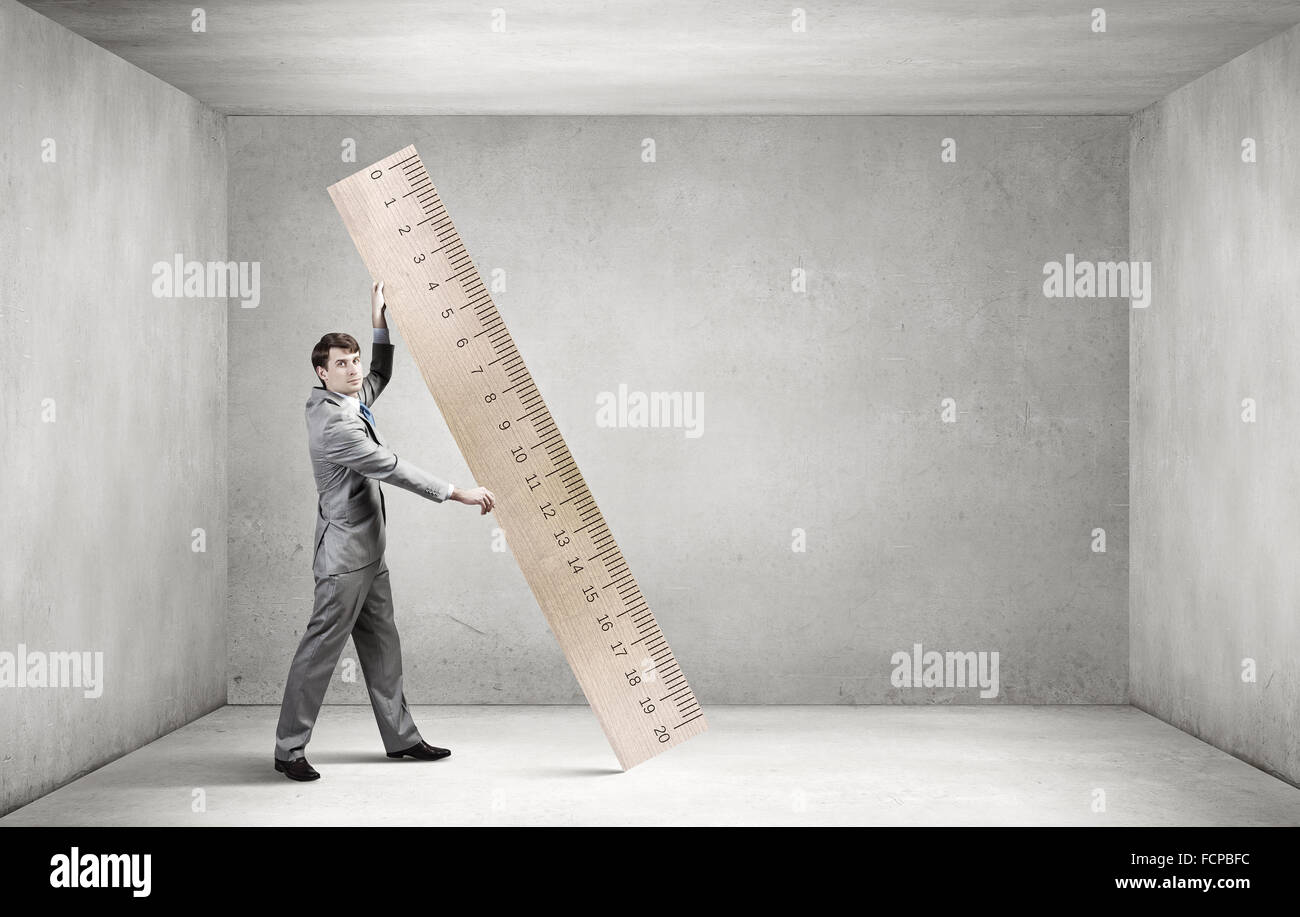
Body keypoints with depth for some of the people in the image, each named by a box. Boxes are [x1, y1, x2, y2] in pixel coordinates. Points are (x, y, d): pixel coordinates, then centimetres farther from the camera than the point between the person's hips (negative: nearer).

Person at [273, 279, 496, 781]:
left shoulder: (350, 401, 9)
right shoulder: (332, 422, -20)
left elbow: (380, 376, 30)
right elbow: (392, 468, -24)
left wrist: (379, 320, 18)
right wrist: (458, 493, -22)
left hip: (368, 552, 10)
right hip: (344, 555, -10)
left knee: (382, 646, 14)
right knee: (320, 649, -5)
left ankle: (400, 736, 22)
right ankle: (289, 749, 1)